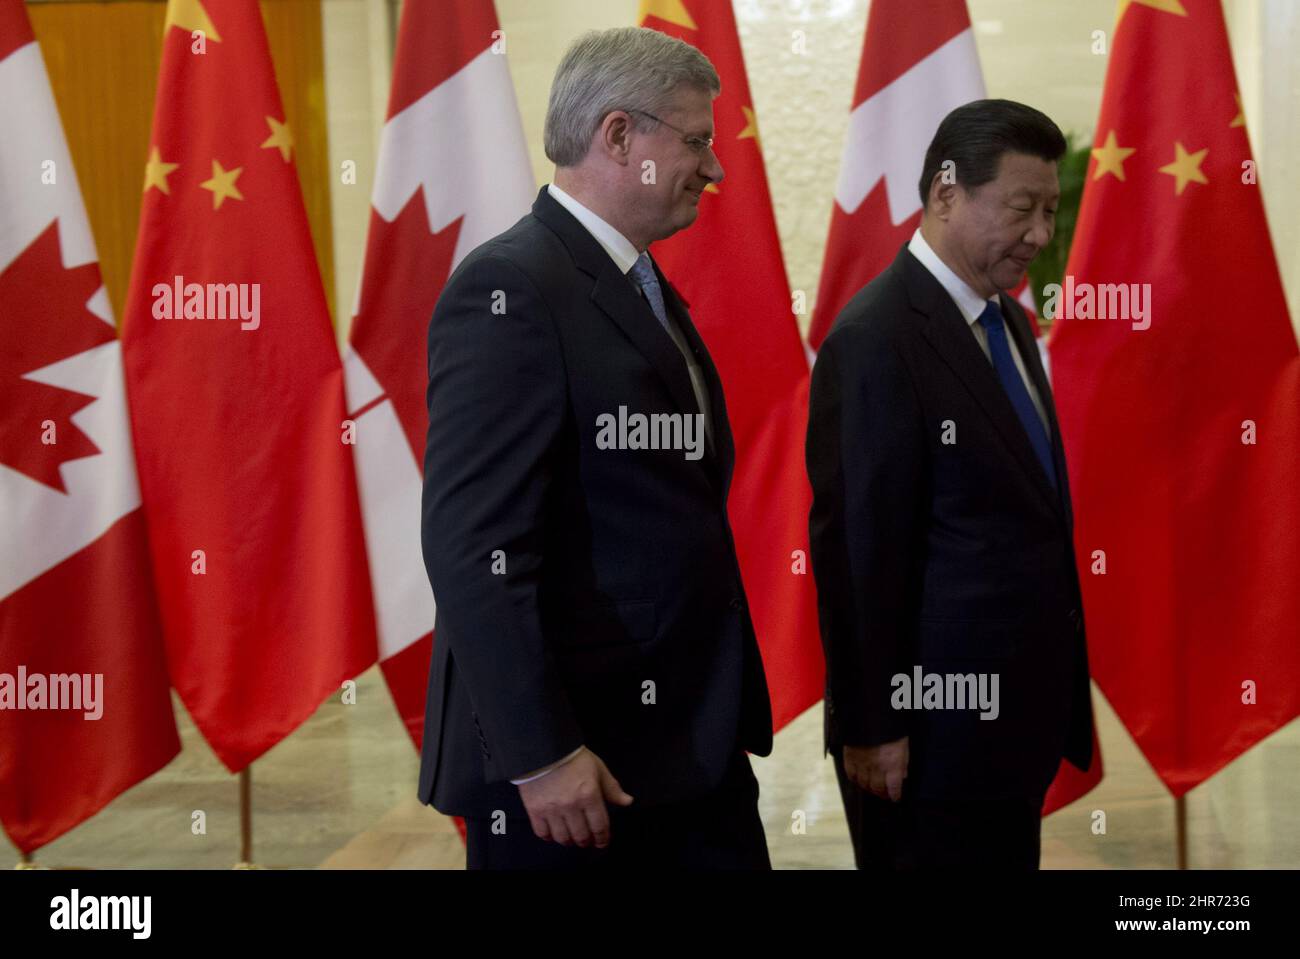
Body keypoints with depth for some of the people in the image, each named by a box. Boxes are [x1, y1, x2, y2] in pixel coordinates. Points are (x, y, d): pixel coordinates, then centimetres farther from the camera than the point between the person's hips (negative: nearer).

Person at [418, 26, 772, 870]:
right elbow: (473, 544, -20)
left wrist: (729, 713, 13)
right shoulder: (510, 289, -14)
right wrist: (539, 755, -22)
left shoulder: (648, 291, 15)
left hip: (693, 742, 9)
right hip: (568, 762, -8)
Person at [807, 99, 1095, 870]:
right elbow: (857, 547, -19)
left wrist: (1053, 699, 14)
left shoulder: (1008, 323, 10)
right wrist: (872, 728, -17)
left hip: (1018, 718, 9)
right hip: (936, 727, -9)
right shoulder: (878, 339, -18)